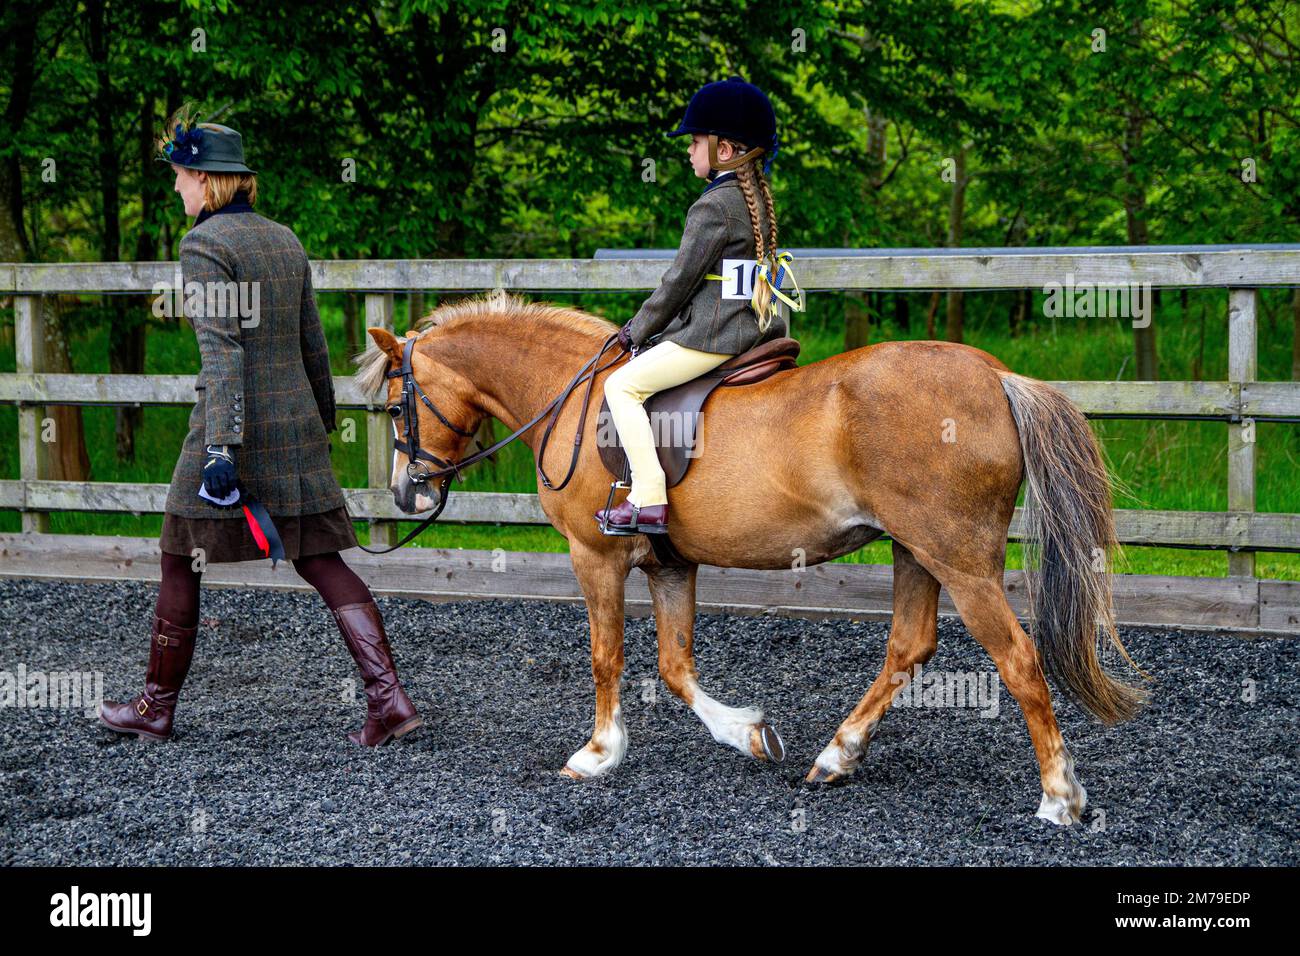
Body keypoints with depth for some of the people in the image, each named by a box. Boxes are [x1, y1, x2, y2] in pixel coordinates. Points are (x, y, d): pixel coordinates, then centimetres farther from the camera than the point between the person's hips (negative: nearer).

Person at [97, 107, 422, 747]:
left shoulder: (204, 244, -12)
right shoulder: (285, 240, 11)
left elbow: (220, 350, -20)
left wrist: (221, 449, -24)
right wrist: (323, 418, 31)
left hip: (234, 423, -7)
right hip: (297, 424, 7)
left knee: (180, 562, 9)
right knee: (321, 562, 7)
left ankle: (156, 707, 20)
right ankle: (388, 698, -6)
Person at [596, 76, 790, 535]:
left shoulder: (713, 206, -16)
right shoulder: (759, 196, 13)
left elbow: (679, 281, -14)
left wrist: (637, 330, 0)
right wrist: (652, 325, 23)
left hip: (712, 335, -10)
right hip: (755, 328, 10)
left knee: (623, 385, -9)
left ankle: (649, 501, -17)